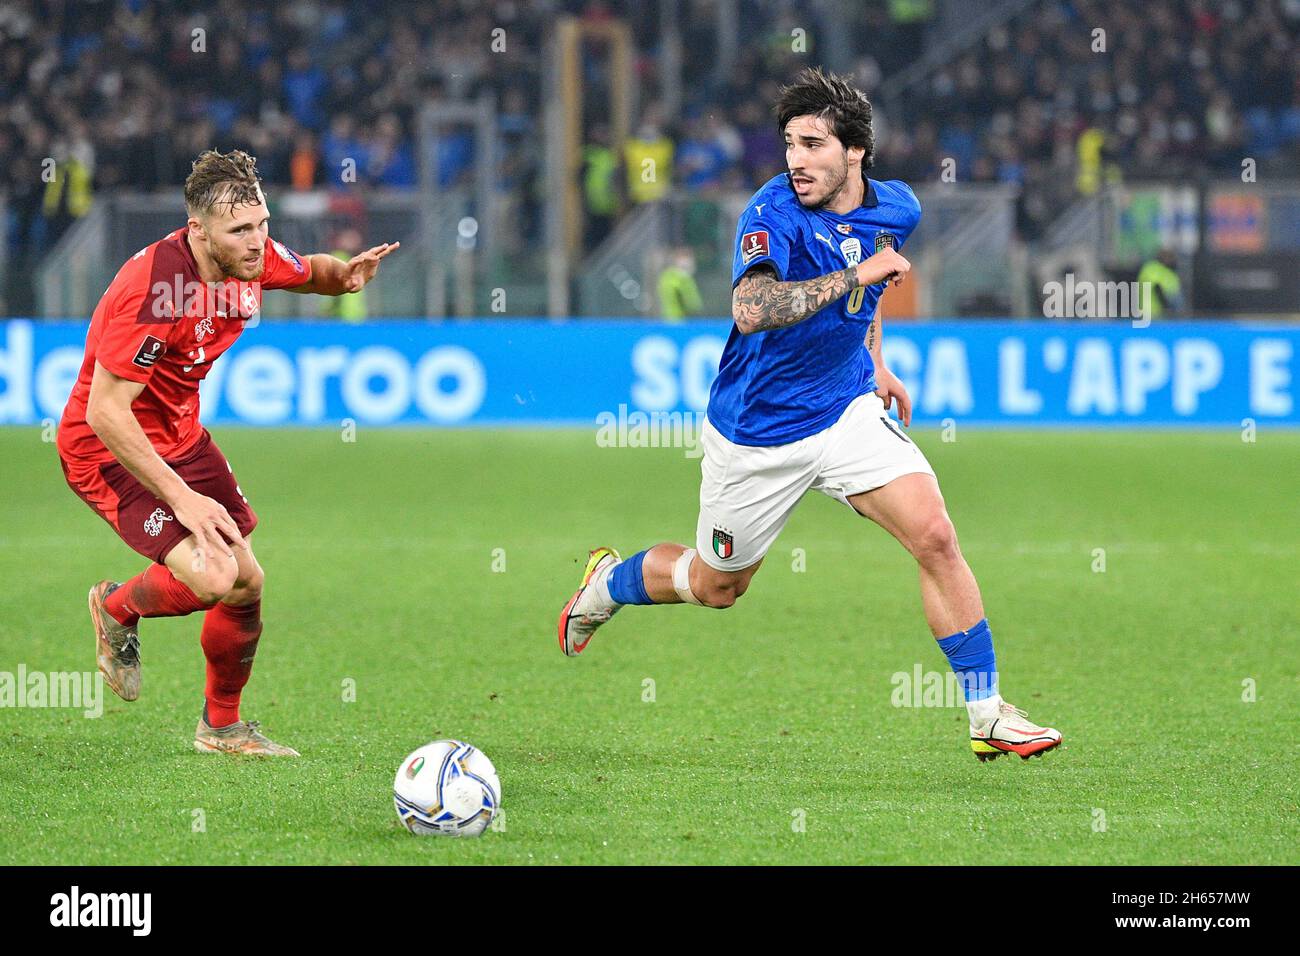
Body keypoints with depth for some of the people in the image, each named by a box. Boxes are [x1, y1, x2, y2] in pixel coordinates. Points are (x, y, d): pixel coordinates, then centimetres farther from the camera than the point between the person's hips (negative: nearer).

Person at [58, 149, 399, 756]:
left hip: (180, 434, 8)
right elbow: (104, 412, -31)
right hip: (107, 449, -8)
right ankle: (117, 609, 11)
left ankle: (222, 725, 31)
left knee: (247, 582, 8)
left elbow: (309, 273, 17)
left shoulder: (253, 260, -9)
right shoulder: (152, 289, -32)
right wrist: (179, 496, -32)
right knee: (211, 577, -22)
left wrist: (346, 273, -9)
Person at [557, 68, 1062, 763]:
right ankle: (609, 581, 47)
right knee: (715, 586, 14)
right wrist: (858, 273, -39)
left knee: (935, 537, -16)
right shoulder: (775, 213, -24)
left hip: (846, 410, 4)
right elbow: (750, 311, -42)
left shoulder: (895, 209, -4)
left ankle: (988, 714, -9)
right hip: (756, 432, -4)